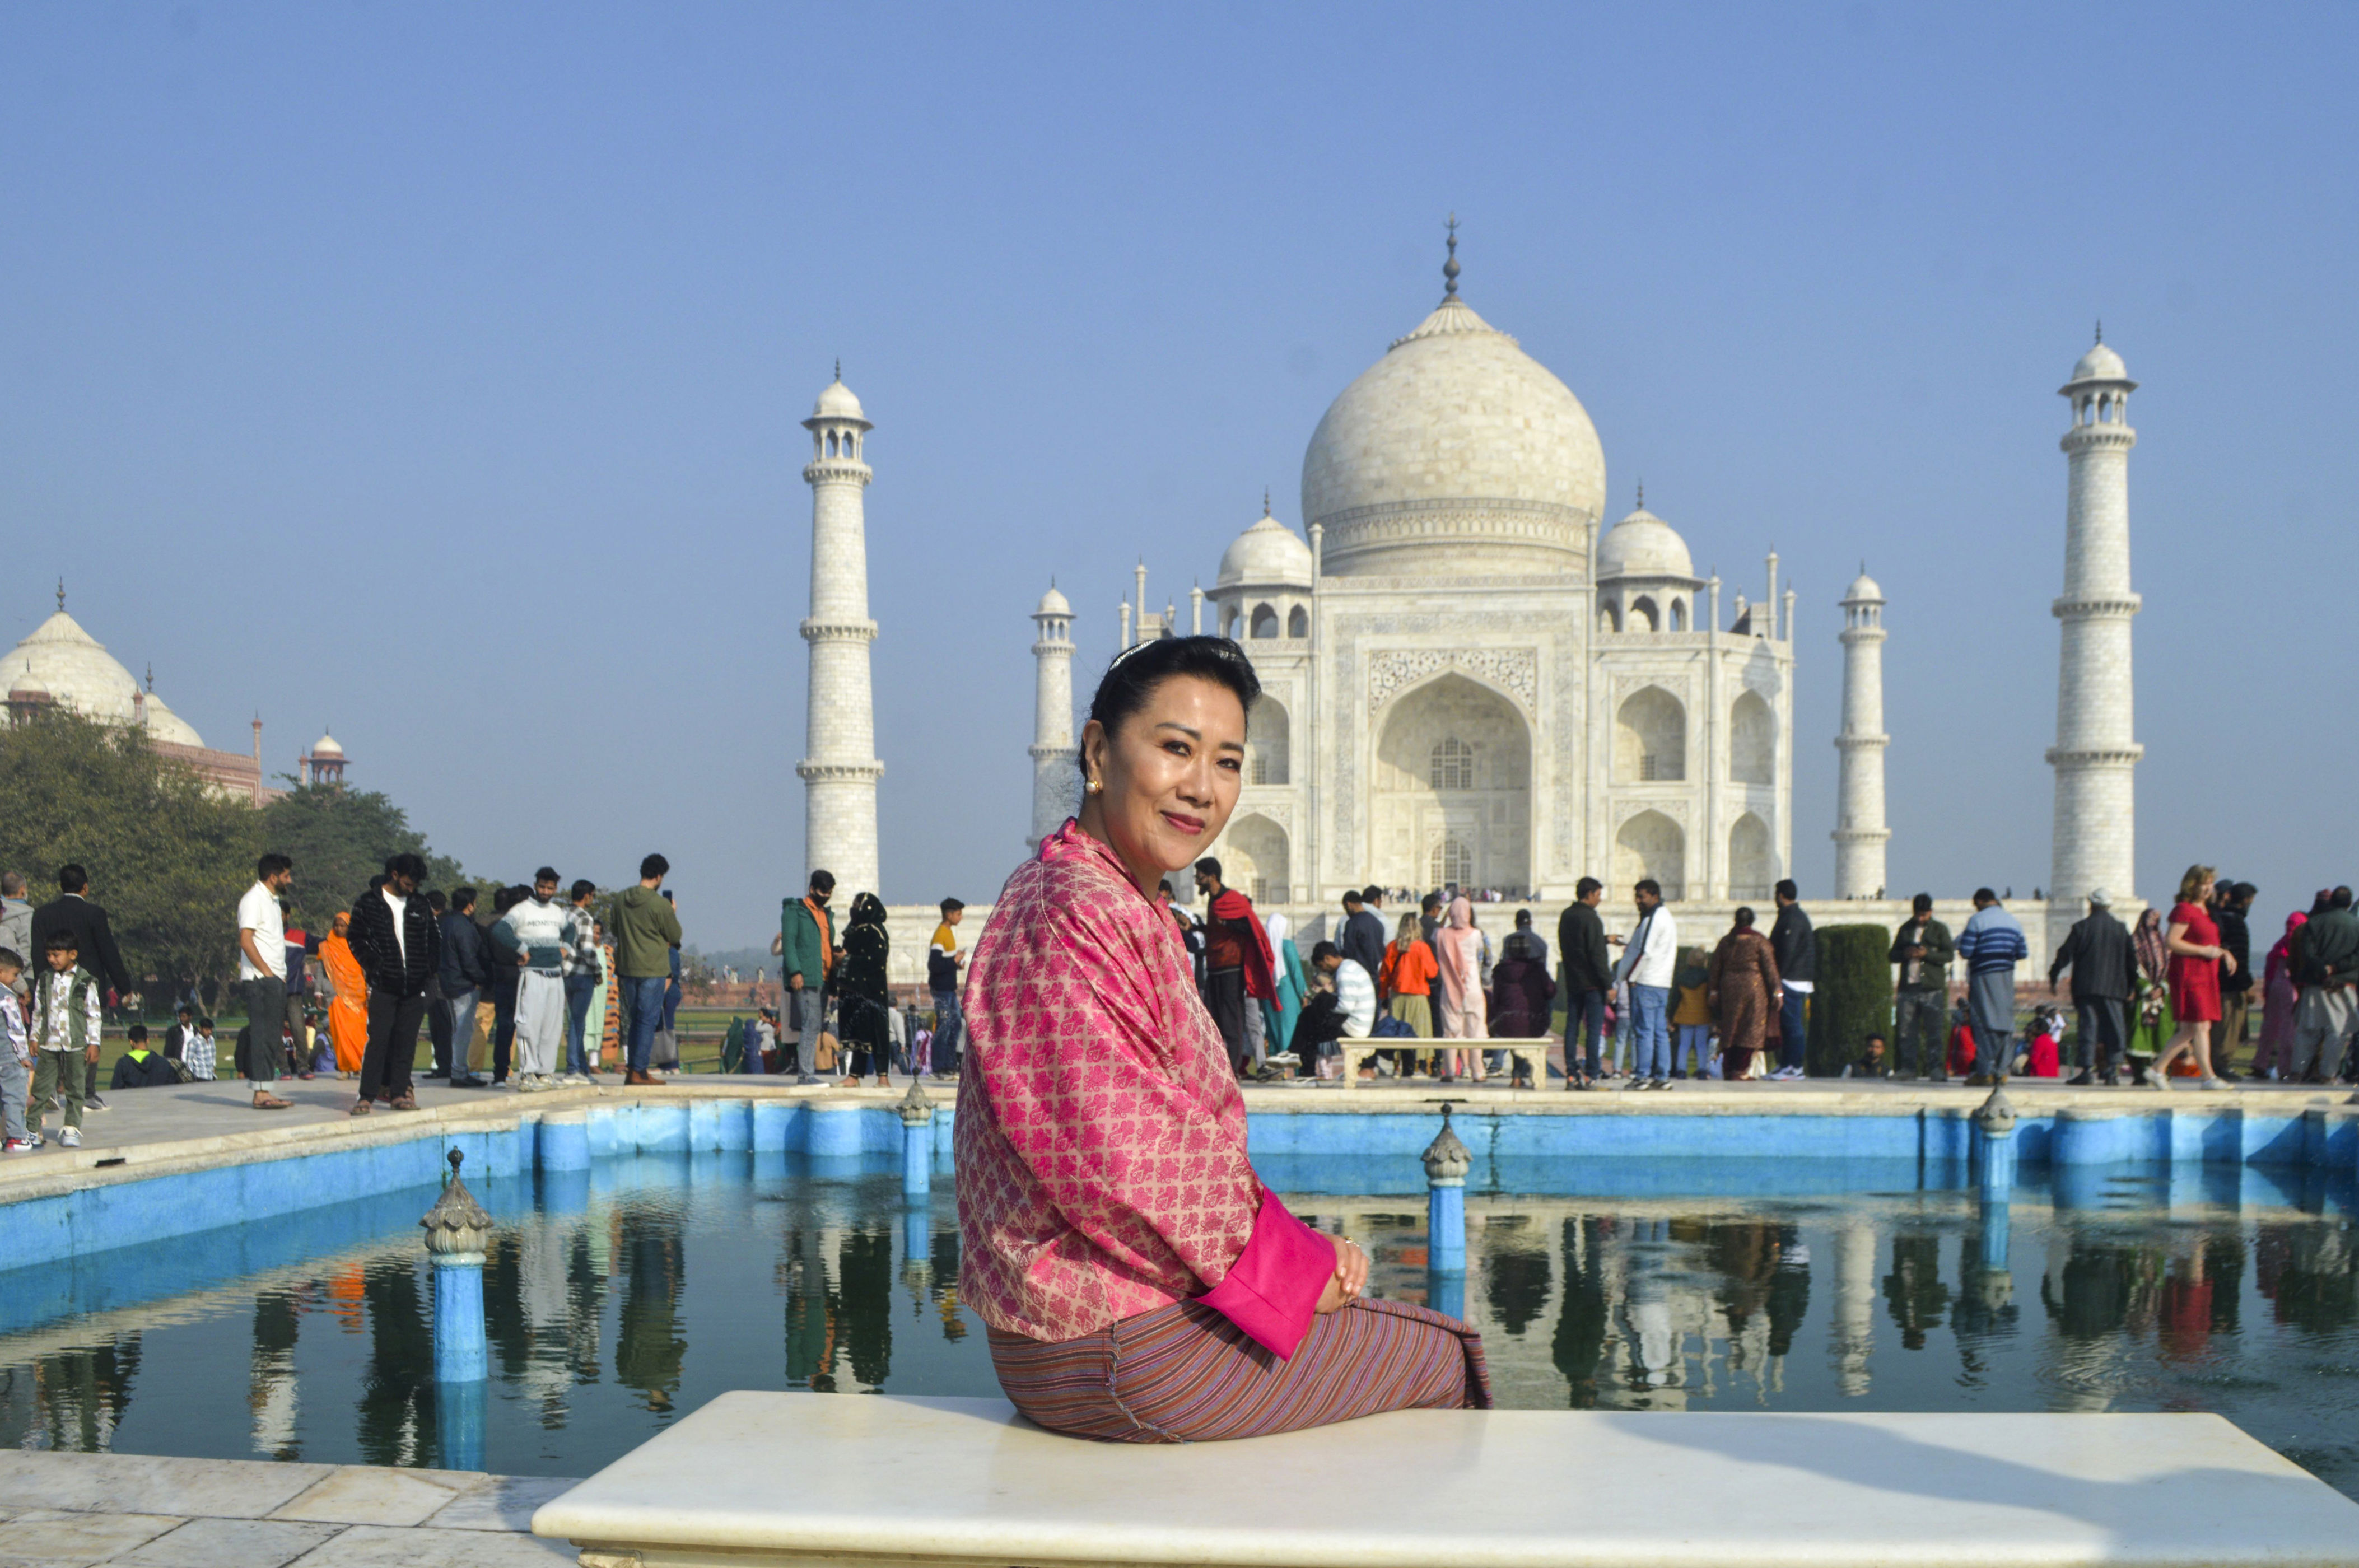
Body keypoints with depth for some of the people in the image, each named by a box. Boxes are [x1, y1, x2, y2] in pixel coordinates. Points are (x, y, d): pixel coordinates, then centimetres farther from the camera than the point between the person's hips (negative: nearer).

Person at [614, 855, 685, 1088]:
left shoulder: (621, 900, 4)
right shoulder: (660, 904, -14)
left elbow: (615, 930, 16)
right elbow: (675, 936, -6)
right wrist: (673, 914, 9)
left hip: (627, 966, 6)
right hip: (653, 968, -6)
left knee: (635, 1018, 15)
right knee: (648, 1020, -1)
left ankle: (632, 1068, 16)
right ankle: (638, 1071, -3)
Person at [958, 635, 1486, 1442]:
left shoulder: (1127, 911, 13)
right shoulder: (1075, 913, -21)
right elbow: (1126, 1175, -25)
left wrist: (1300, 1248, 1)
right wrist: (1293, 1266, -13)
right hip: (1118, 1348, -10)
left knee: (1394, 1322, 22)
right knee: (1439, 1355, 4)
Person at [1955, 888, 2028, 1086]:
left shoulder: (1978, 920, -6)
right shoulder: (2013, 921, 12)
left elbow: (1965, 951, -12)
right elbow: (2023, 953, 11)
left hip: (1984, 976, -5)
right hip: (2007, 978, 5)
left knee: (1985, 1024, -5)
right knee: (2006, 1023, 8)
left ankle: (1985, 1072, -8)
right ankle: (2002, 1071, 8)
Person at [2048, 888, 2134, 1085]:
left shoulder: (2081, 927, -2)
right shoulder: (2121, 929, 6)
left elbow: (2064, 955, -2)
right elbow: (2132, 962, 8)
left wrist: (2052, 979, 7)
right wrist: (2129, 988, 16)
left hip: (2086, 987, -2)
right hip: (2114, 988, 2)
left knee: (2087, 1027, -1)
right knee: (2114, 1028, 6)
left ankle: (2088, 1070, -8)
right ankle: (2113, 1070, 1)